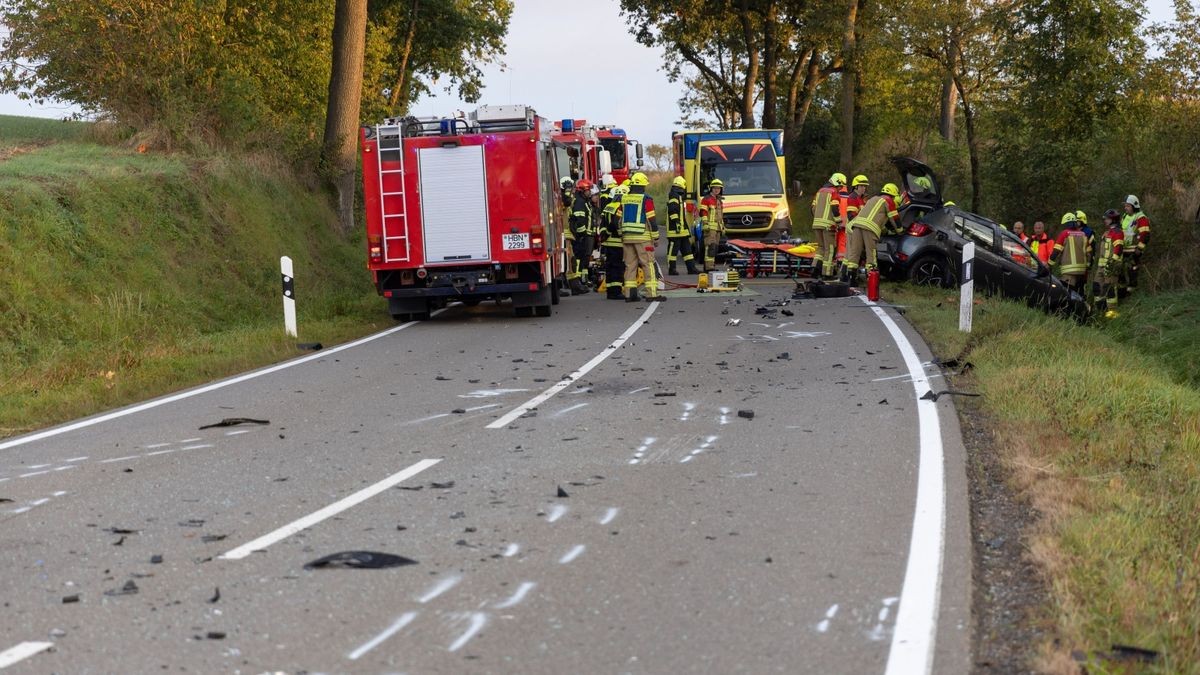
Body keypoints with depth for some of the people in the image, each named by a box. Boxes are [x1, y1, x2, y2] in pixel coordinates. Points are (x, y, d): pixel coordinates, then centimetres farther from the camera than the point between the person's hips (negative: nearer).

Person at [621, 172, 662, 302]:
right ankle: (651, 293, -6)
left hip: (627, 237, 5)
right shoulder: (646, 199, -8)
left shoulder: (624, 199, 8)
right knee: (648, 264, -2)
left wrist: (622, 235, 19)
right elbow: (652, 219, -10)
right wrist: (656, 237, -2)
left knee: (630, 265, 9)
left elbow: (619, 219, 12)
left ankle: (629, 294, 7)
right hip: (643, 237, -5)